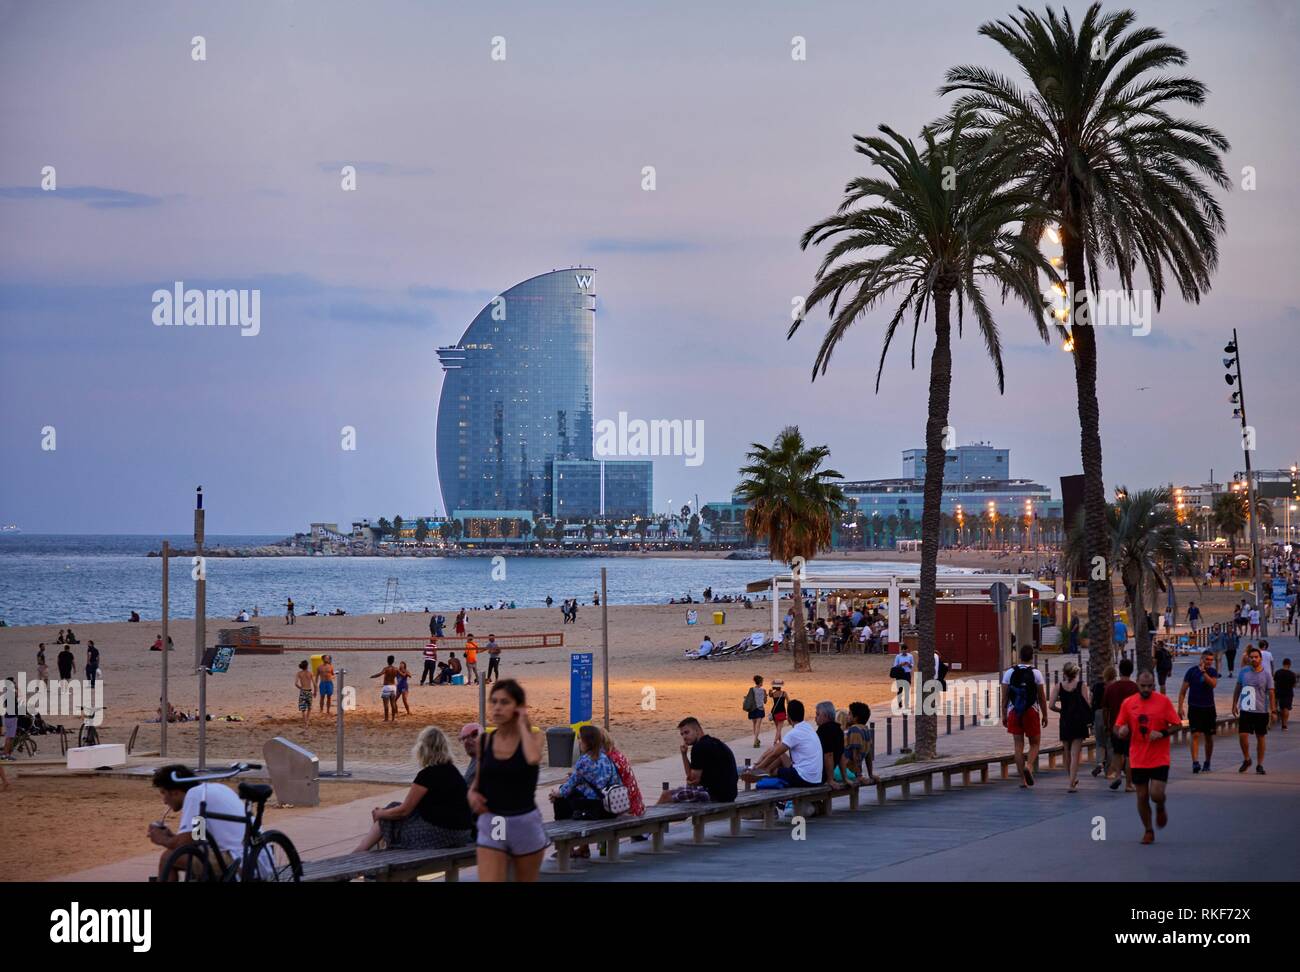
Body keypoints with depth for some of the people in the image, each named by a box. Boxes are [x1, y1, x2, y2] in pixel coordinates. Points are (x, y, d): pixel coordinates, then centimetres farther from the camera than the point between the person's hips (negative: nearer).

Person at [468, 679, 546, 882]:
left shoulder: (532, 737, -5)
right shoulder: (484, 740, 3)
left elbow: (533, 758, -30)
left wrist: (522, 724, -16)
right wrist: (472, 791, -2)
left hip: (526, 824, -1)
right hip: (491, 825, 1)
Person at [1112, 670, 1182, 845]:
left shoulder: (1163, 701, -4)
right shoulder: (1128, 703, 2)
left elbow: (1177, 725, -1)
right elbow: (1118, 728, 7)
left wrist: (1163, 733, -18)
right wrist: (1121, 731, -17)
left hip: (1159, 758, -2)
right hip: (1138, 760, 2)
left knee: (1156, 794, -13)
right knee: (1142, 797, 5)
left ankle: (1161, 808, 23)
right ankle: (1148, 831, 23)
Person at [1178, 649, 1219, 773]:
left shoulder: (1213, 672, 4)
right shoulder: (1192, 671, -2)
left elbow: (1213, 684, -18)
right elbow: (1183, 691, 0)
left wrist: (1203, 672, -24)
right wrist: (1180, 707, -6)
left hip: (1209, 708, 2)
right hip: (1194, 708, -2)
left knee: (1209, 737, 7)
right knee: (1195, 735, -13)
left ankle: (1207, 763, 20)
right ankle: (1195, 762, -19)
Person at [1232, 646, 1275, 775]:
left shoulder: (1266, 674, -3)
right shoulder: (1243, 671, 2)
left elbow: (1271, 694, -2)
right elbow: (1237, 688, 12)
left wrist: (1272, 711, -7)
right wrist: (1234, 705, 10)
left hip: (1261, 711, -1)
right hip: (1246, 710, 1)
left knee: (1260, 738, 6)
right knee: (1242, 735, -9)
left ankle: (1259, 765, 17)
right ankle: (1246, 759, 14)